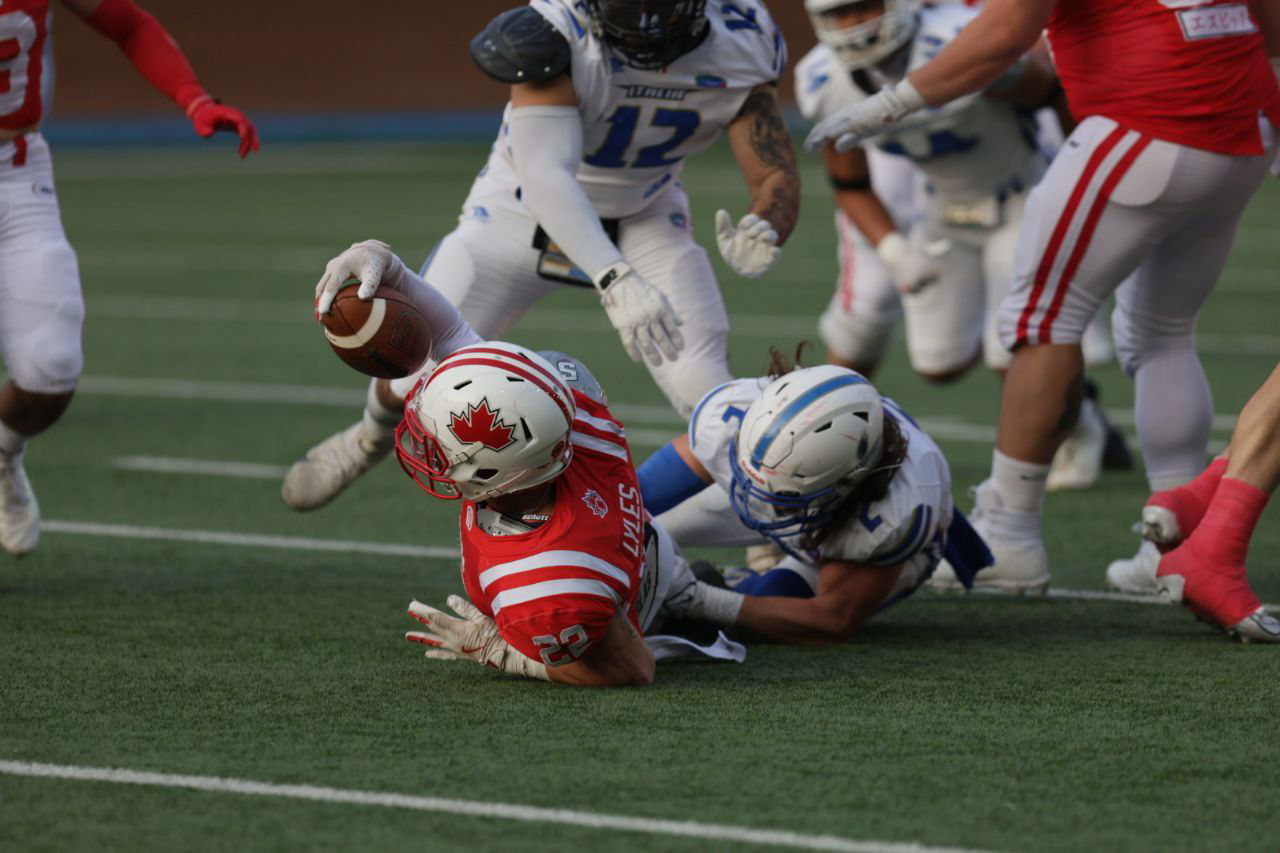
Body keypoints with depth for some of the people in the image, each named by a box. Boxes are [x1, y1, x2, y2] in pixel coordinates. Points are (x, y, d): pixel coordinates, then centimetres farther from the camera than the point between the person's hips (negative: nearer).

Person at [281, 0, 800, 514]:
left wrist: (763, 234, -43)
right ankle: (374, 435, 36)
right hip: (524, 207, -2)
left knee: (704, 391, -17)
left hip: (640, 220, 2)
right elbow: (545, 176, -44)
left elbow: (776, 175, -18)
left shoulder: (737, 49, -23)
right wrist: (614, 281, -59)